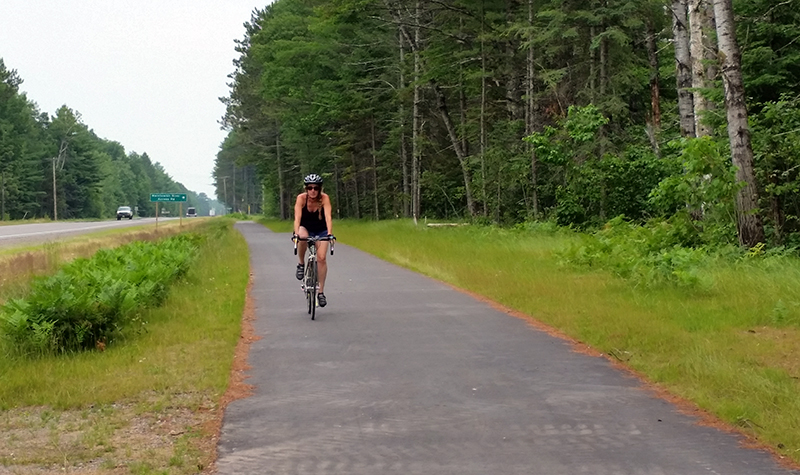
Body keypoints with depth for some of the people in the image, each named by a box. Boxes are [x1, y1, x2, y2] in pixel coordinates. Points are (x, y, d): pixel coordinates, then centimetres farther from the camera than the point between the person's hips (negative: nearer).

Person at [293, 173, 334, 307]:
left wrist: (329, 233, -50)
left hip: (321, 230, 0)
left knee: (322, 258, -16)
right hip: (305, 228, 0)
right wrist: (296, 232, -49)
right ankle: (301, 264, -11)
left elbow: (328, 216, -35)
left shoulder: (324, 198, -24)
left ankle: (321, 292, -5)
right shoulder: (301, 198, -23)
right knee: (302, 238, -37)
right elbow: (297, 217, -33)